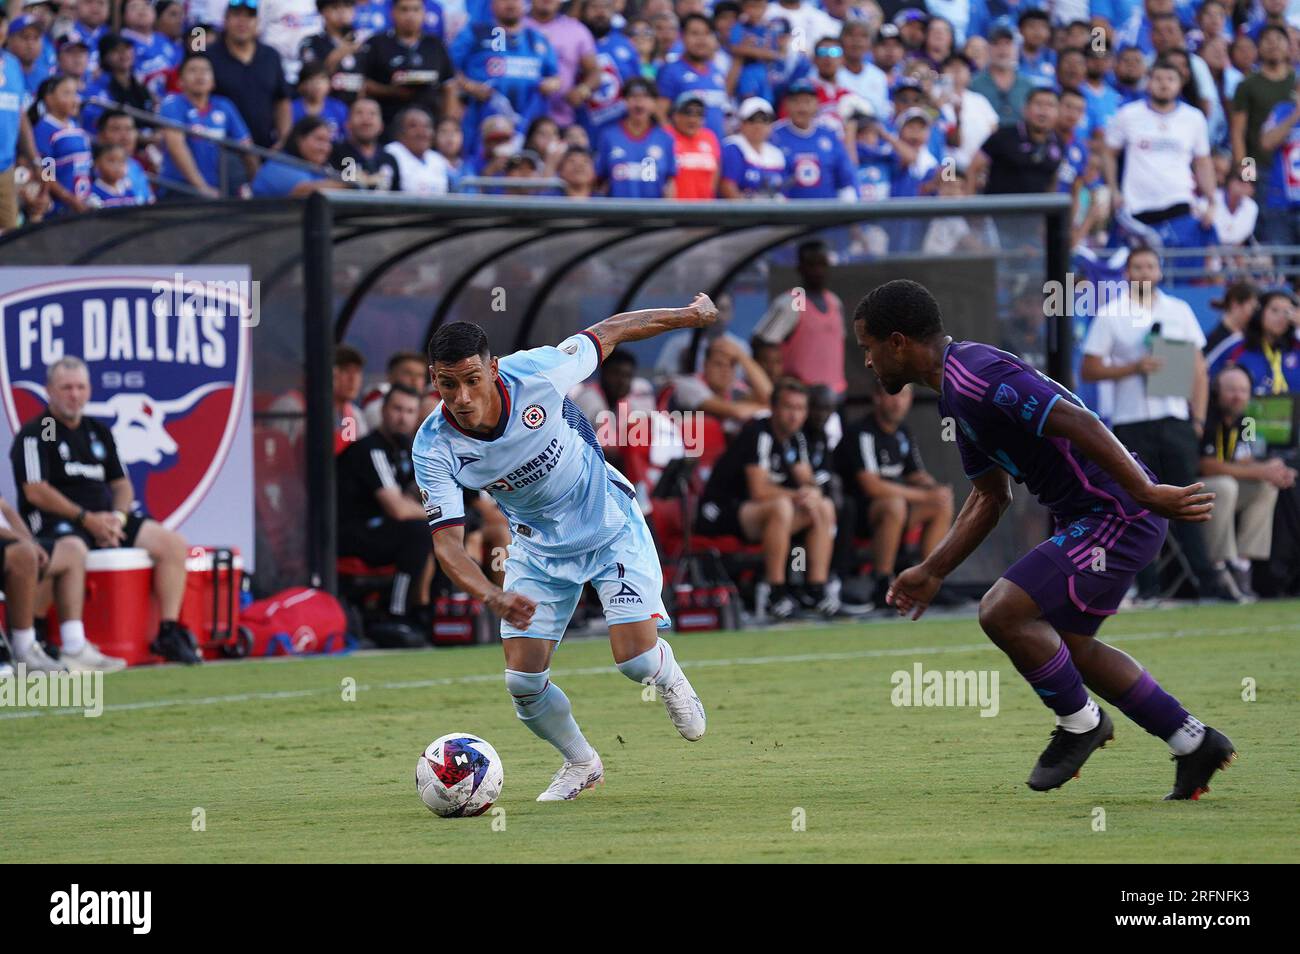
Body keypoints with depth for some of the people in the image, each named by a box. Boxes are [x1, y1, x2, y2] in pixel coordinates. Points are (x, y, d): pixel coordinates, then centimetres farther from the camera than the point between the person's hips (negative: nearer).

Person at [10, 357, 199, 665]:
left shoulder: (99, 433, 22)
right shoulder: (34, 435, -1)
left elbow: (122, 485, 22)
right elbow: (35, 491, -11)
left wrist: (117, 518, -1)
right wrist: (86, 519, -15)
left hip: (104, 521, 7)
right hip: (53, 524, -7)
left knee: (173, 544, -7)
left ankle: (169, 633, -8)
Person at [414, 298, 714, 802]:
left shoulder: (536, 373, -29)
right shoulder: (434, 449, -24)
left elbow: (607, 333, -11)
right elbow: (447, 541, -25)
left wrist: (691, 314, 3)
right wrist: (492, 598, -45)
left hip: (612, 528, -2)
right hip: (539, 548, 2)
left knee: (636, 660, -14)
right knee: (523, 681, -5)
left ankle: (669, 679, 26)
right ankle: (580, 764, 26)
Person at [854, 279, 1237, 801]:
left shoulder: (975, 376, -21)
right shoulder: (959, 388, 13)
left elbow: (1078, 424, -28)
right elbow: (990, 496, 23)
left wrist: (1146, 494, -31)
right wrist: (932, 572, 20)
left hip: (1116, 517, -11)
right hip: (1085, 517, 11)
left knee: (1001, 612, -16)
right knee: (1068, 647, 21)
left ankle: (1080, 722, 6)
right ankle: (1195, 742, 28)